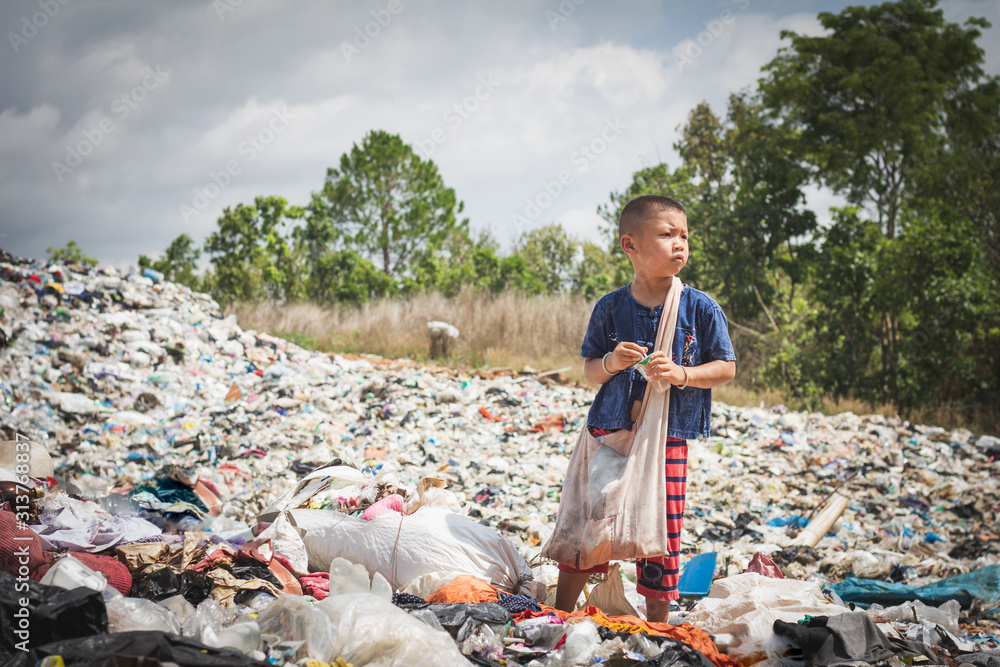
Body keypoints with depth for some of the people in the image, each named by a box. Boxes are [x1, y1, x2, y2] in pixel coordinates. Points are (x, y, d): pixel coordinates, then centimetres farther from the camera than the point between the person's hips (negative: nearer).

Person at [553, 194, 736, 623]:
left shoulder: (701, 308, -2)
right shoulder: (610, 308, 2)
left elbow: (726, 368, 0)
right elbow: (589, 372, 7)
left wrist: (681, 374, -15)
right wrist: (611, 363, -15)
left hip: (668, 438, -1)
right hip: (610, 431, 1)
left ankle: (657, 626, 20)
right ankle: (560, 613, 22)